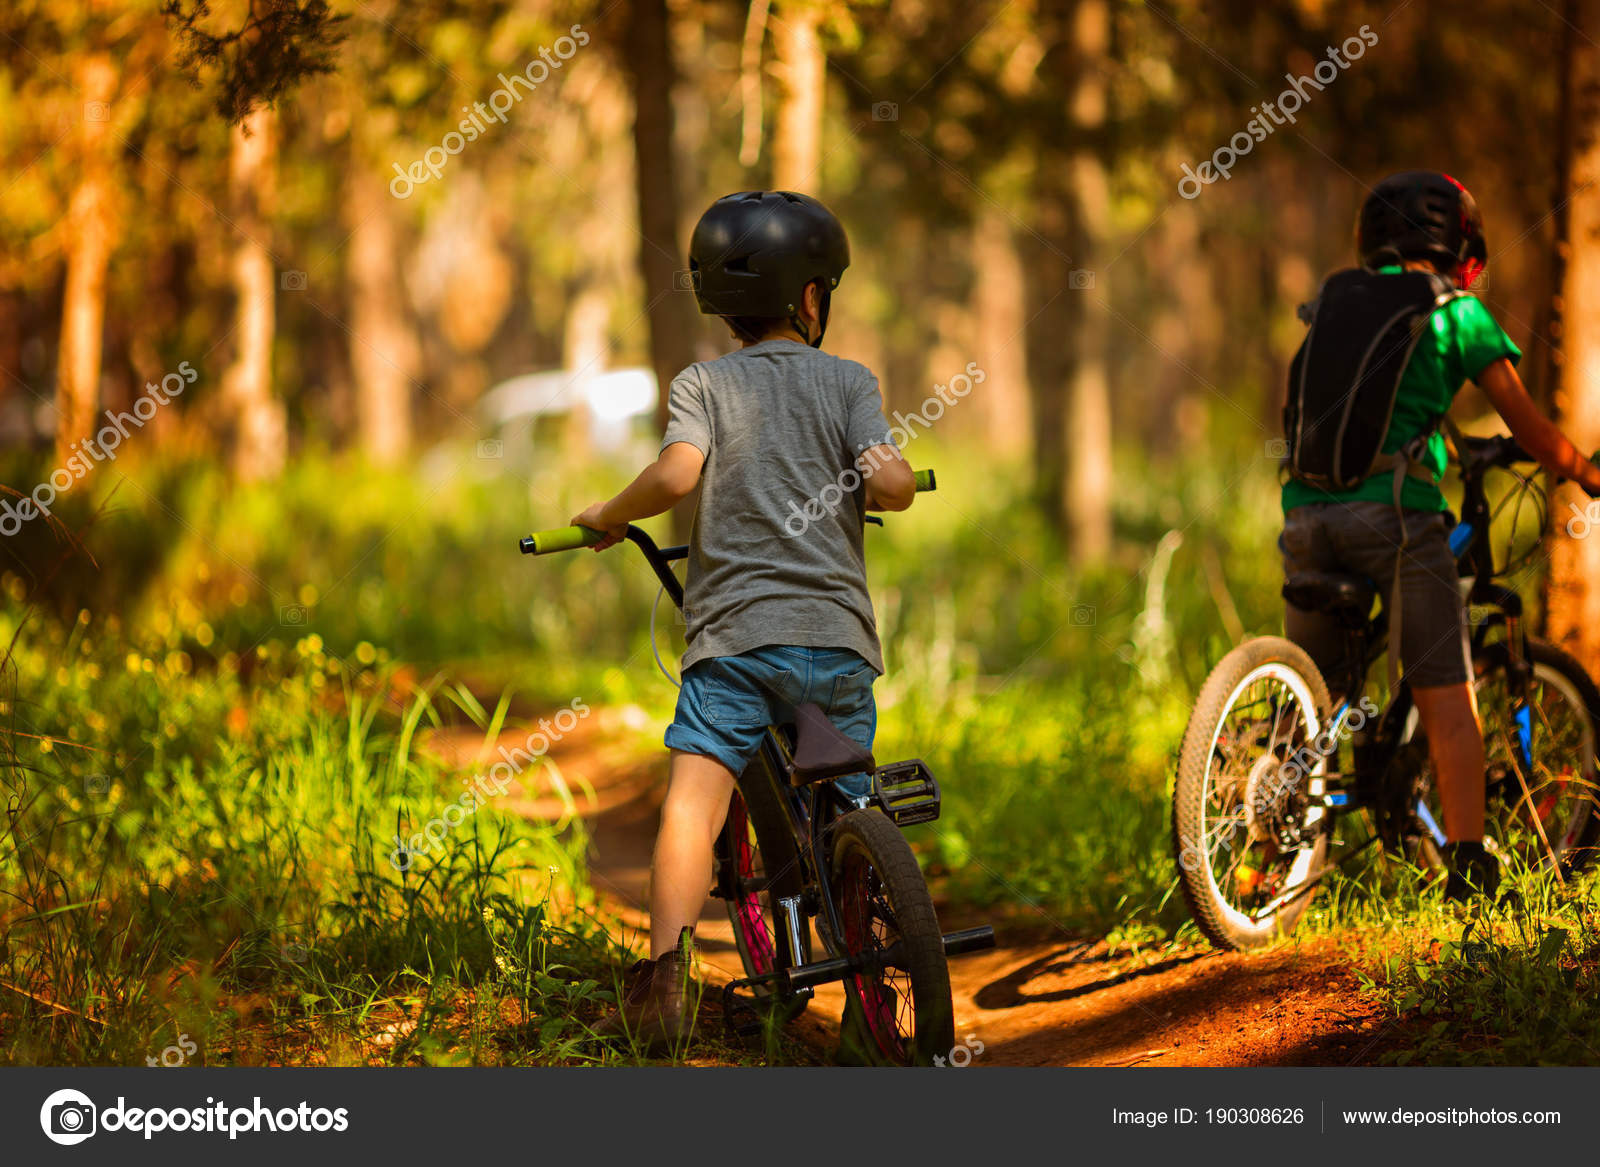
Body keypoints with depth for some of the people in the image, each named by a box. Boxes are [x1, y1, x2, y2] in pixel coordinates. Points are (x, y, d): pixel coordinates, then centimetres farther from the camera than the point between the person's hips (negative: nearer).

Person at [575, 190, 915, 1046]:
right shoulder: (846, 381, 10)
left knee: (694, 795, -14)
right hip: (837, 637, 2)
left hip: (734, 631, -2)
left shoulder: (702, 384, 8)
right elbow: (891, 482, -4)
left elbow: (677, 472, -11)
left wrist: (610, 515, 6)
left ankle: (666, 970, -30)